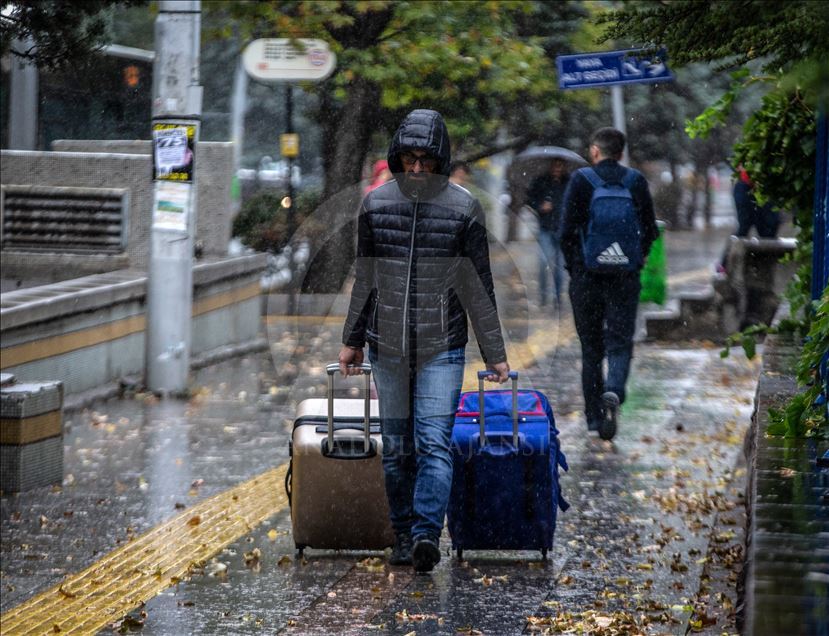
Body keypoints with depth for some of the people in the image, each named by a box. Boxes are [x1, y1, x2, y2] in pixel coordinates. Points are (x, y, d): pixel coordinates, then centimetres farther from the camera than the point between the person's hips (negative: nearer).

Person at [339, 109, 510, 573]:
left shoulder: (464, 207, -2)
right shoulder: (376, 204, 5)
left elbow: (479, 287, 1)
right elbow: (365, 280, 13)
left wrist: (495, 354, 1)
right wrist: (353, 341, 15)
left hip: (442, 347, -3)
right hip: (387, 345, 3)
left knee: (434, 443, -13)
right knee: (397, 447, 8)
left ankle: (427, 533, -20)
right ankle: (405, 537, 16)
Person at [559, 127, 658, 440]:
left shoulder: (581, 180, -5)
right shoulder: (636, 181, 2)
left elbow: (567, 230, -9)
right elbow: (650, 230, 3)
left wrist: (573, 266, 5)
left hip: (587, 276, -1)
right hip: (625, 278, 1)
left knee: (591, 347, 11)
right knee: (620, 343, 2)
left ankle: (595, 416, 13)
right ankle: (613, 393, -27)